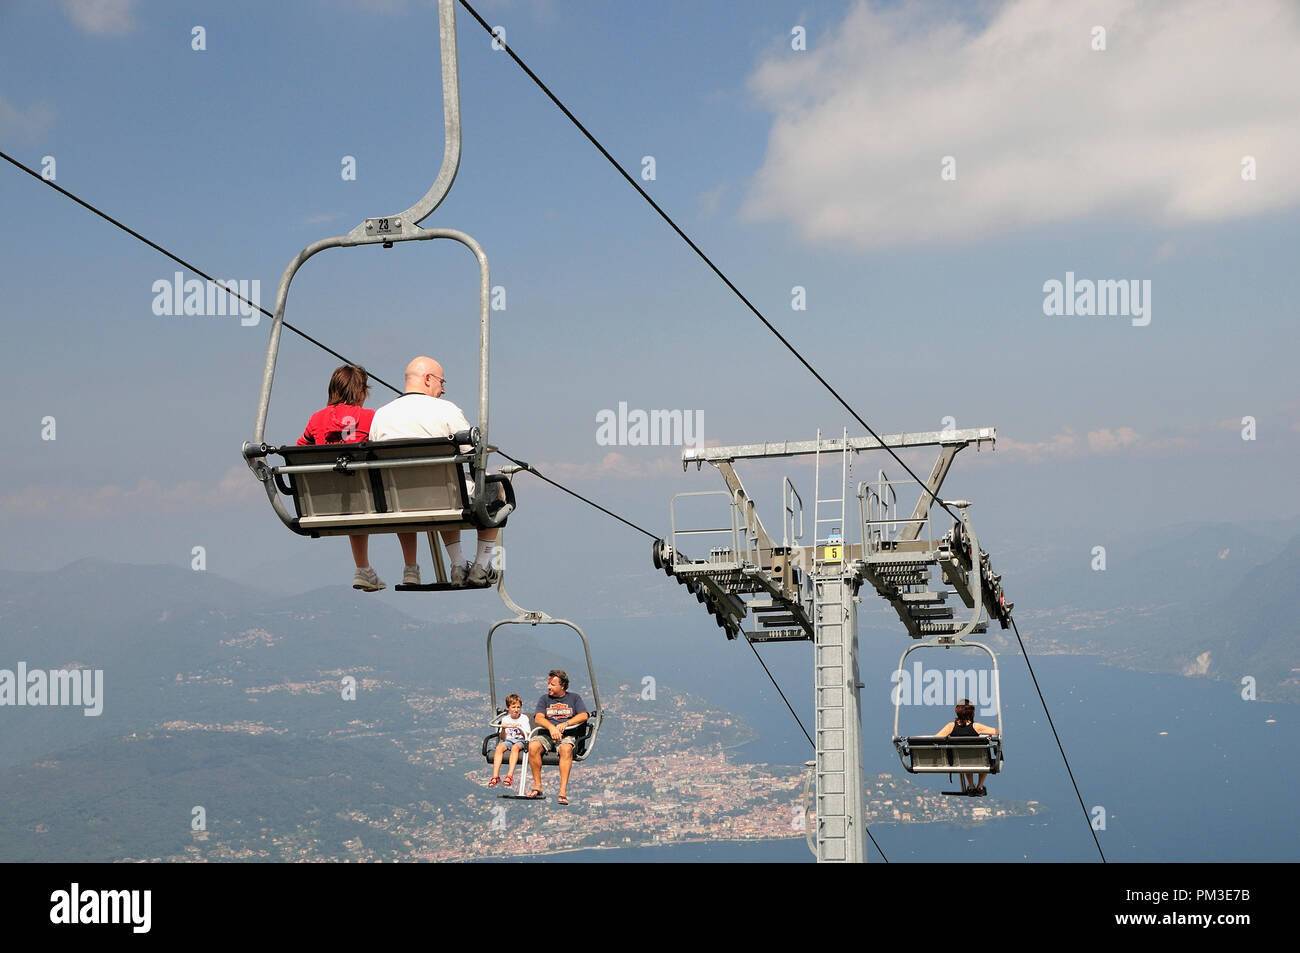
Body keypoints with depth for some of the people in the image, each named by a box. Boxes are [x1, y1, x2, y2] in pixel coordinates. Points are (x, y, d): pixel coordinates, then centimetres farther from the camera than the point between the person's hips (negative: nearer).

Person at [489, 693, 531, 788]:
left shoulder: (524, 718, 7)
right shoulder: (505, 719, 12)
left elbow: (527, 736, 0)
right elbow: (503, 738, 9)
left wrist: (518, 728, -16)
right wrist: (503, 728, -11)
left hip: (521, 741, -2)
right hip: (508, 740, 2)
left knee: (515, 747, -38)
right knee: (499, 747, -31)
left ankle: (510, 776, -48)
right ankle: (495, 776, -39)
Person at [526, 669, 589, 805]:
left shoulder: (574, 697, 16)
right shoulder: (544, 699, 17)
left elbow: (584, 716, 2)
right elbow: (538, 718, 1)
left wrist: (566, 724, -13)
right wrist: (551, 727, -20)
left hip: (567, 735, -2)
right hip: (546, 735, 2)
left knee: (566, 749, -38)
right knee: (533, 746, -32)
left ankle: (563, 791, -42)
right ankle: (537, 787, -23)